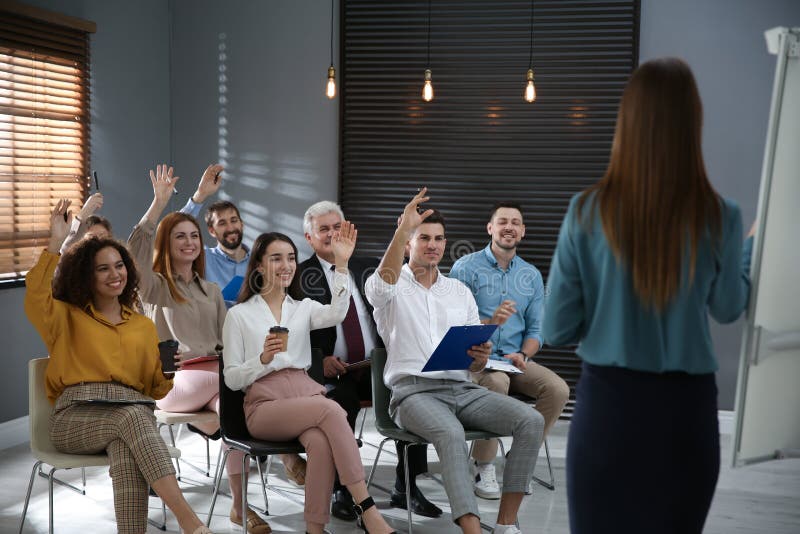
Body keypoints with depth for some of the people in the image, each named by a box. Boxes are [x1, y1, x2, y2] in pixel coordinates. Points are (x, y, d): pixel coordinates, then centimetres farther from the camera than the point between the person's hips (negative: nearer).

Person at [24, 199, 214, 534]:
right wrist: (55, 244, -13)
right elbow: (35, 299, -7)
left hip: (132, 411, 3)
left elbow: (155, 387, 22)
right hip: (76, 417, -2)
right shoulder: (67, 317, 17)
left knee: (126, 453, -38)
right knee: (132, 415, -39)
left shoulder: (144, 326, 26)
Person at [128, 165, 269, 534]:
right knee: (218, 377, -35)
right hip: (170, 381, -4)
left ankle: (240, 504, -26)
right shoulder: (155, 287, 8)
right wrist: (159, 202, -18)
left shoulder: (211, 291, 23)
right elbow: (137, 249, -13)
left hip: (212, 375, 4)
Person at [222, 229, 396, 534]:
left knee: (320, 442, -34)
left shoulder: (304, 307, 20)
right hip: (264, 403, -3)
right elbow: (232, 379, 7)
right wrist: (263, 359, -12)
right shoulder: (239, 315, 12)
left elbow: (336, 314, -6)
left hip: (305, 394, 3)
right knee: (331, 410, -32)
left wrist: (341, 264, -16)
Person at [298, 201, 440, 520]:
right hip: (330, 371, -3)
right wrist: (320, 360, -17)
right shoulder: (300, 276, 5)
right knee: (341, 401, -35)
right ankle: (341, 491, -17)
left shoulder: (370, 269, 16)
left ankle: (406, 487, -10)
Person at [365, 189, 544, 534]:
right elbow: (385, 281, -22)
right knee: (451, 434, -37)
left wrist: (481, 357, -6)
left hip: (462, 389, 5)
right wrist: (402, 229, -32)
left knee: (531, 421, -19)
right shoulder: (392, 288, 8)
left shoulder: (460, 291, 20)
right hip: (414, 390, -5)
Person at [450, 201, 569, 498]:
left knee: (558, 389, -21)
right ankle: (483, 467, -19)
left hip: (513, 360, 5)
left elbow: (535, 329, 13)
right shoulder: (466, 267, -1)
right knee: (497, 382, -37)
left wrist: (523, 355, -8)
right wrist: (490, 322, -25)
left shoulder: (532, 276, 13)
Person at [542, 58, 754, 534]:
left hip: (607, 403, 0)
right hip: (685, 408, 1)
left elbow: (556, 330, -6)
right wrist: (752, 245, 26)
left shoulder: (588, 212, -11)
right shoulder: (720, 218, -10)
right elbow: (729, 309, 9)